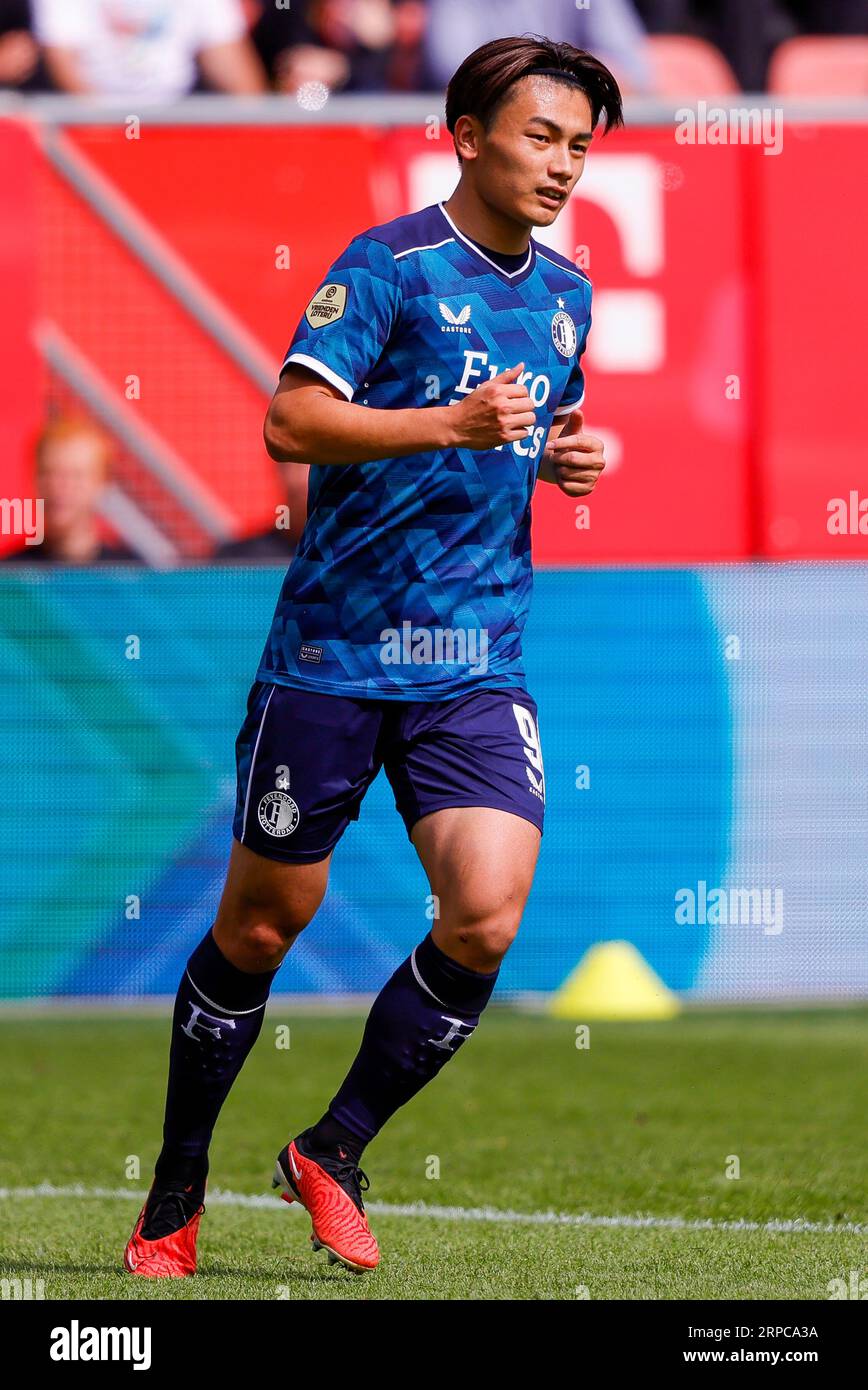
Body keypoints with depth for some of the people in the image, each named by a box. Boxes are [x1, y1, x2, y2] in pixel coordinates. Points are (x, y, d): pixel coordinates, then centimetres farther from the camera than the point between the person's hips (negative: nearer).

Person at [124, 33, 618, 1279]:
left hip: (479, 663, 5)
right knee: (263, 924, 5)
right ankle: (178, 1188, 24)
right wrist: (453, 423, -29)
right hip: (333, 650, -4)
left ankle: (334, 1153, 6)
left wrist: (564, 455, 7)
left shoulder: (565, 295, 12)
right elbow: (293, 421, -18)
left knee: (486, 918, -14)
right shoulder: (390, 264, -9)